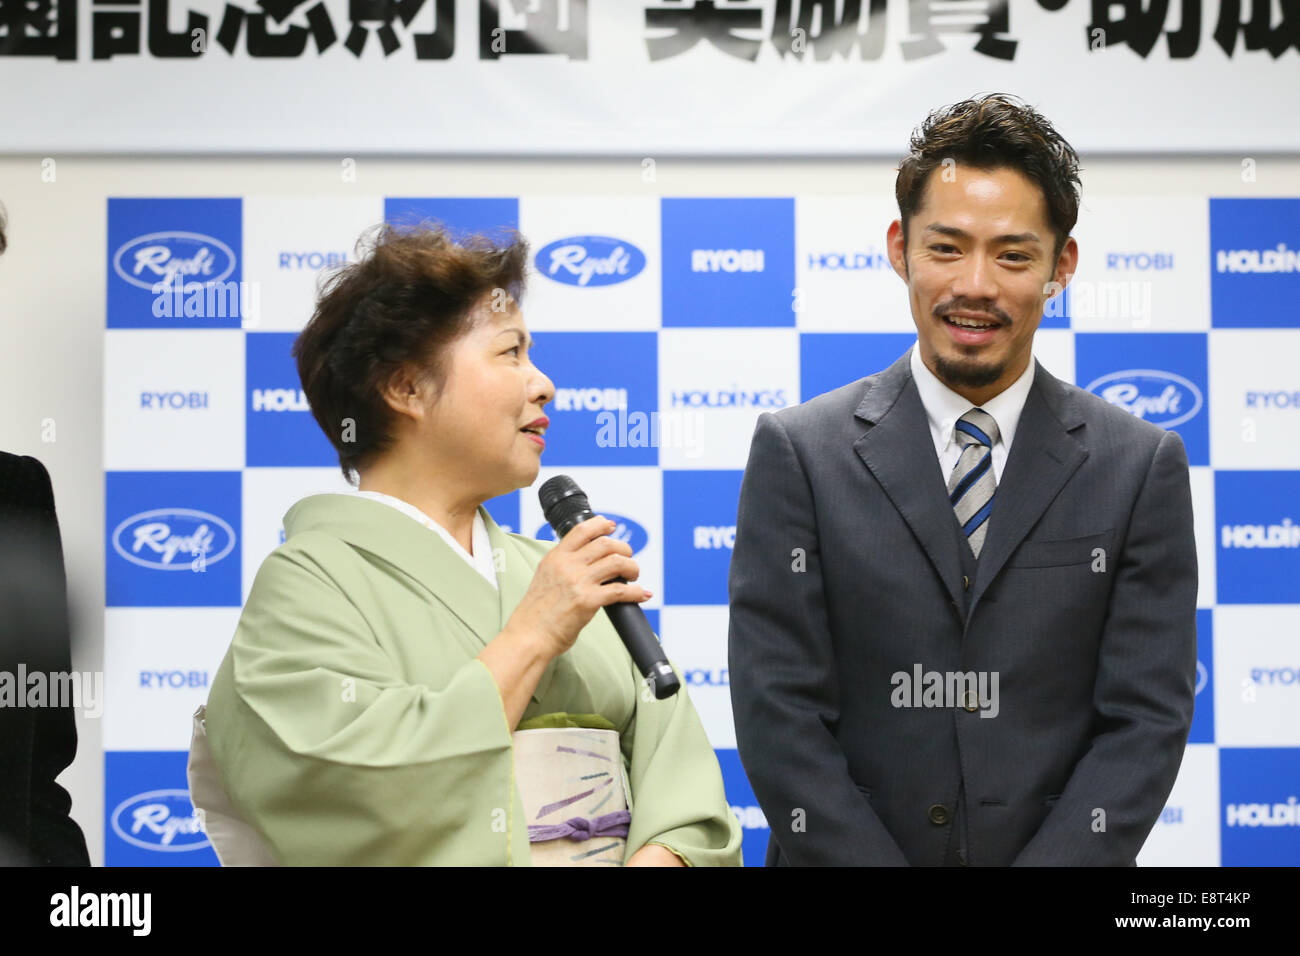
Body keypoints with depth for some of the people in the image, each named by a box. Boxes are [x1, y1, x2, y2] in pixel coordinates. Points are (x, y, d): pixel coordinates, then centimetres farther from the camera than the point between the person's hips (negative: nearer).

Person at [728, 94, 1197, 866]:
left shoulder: (1142, 468, -1)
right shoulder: (799, 454, -3)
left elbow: (1146, 721, -5)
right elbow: (778, 714, -8)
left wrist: (1051, 863, -17)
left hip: (1062, 854, 1)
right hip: (847, 856, 0)